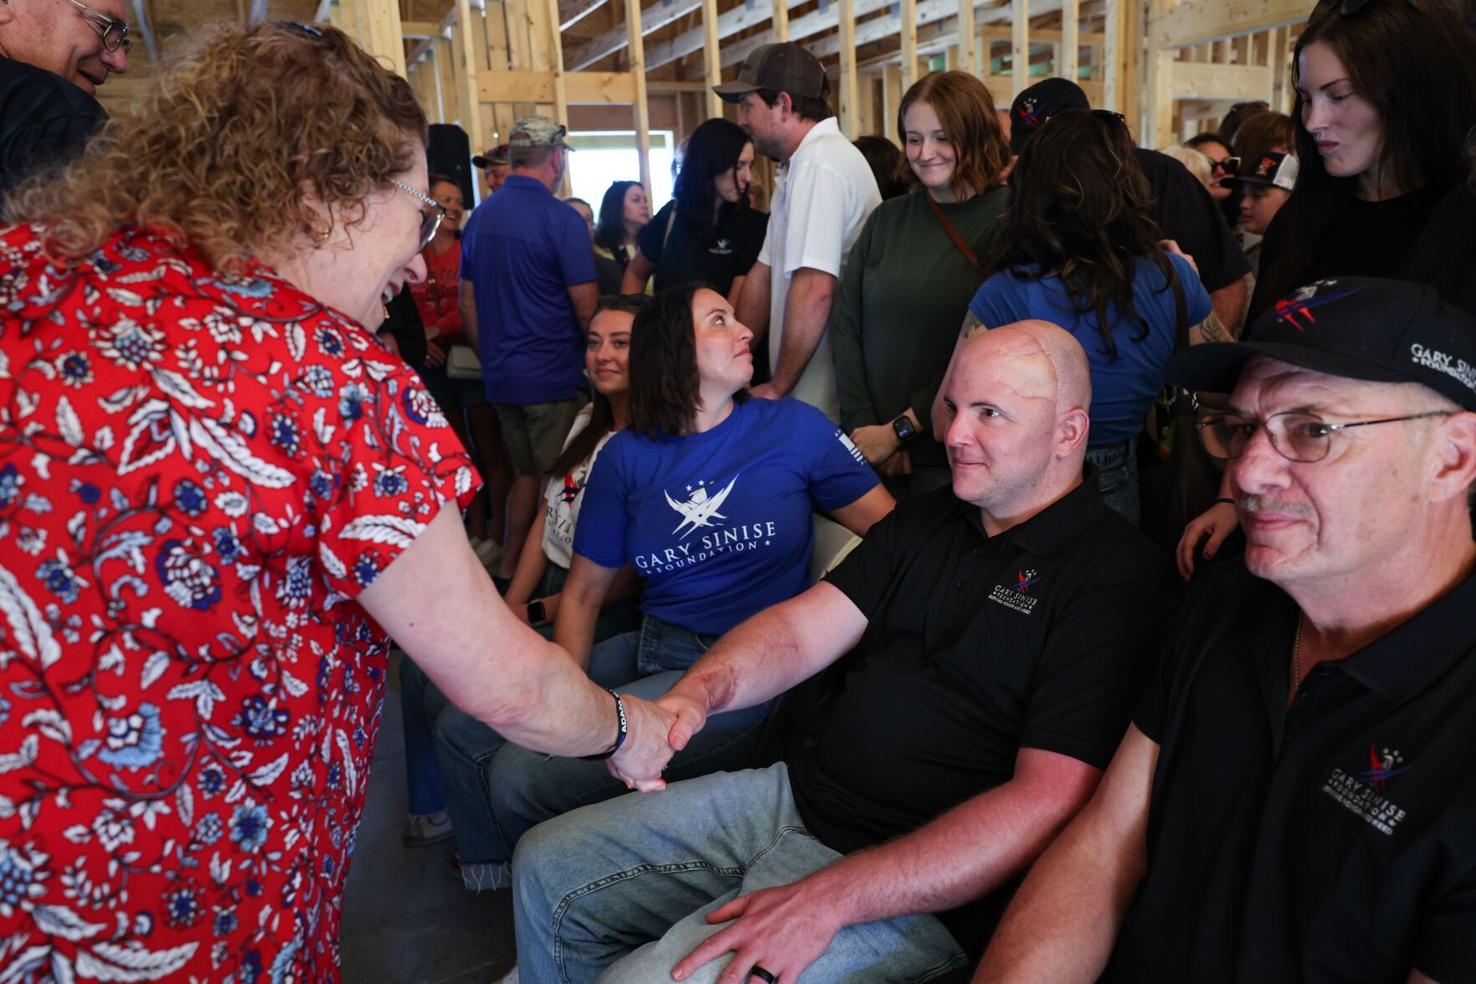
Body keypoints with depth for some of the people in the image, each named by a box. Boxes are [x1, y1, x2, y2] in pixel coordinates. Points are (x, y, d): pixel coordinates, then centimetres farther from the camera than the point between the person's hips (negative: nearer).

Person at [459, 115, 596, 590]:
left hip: (501, 374, 7)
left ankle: (507, 573, 24)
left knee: (526, 473, 19)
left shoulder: (480, 216, 8)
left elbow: (467, 303, 13)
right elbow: (587, 309, -14)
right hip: (555, 376, -7)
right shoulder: (561, 218, -13)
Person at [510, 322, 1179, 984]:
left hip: (914, 890, -7)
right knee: (547, 867, 8)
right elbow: (804, 625, 3)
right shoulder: (926, 520, 11)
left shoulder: (1118, 580, -13)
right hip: (793, 790, 7)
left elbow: (1050, 801, -21)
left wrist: (827, 899, -25)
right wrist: (699, 691, -20)